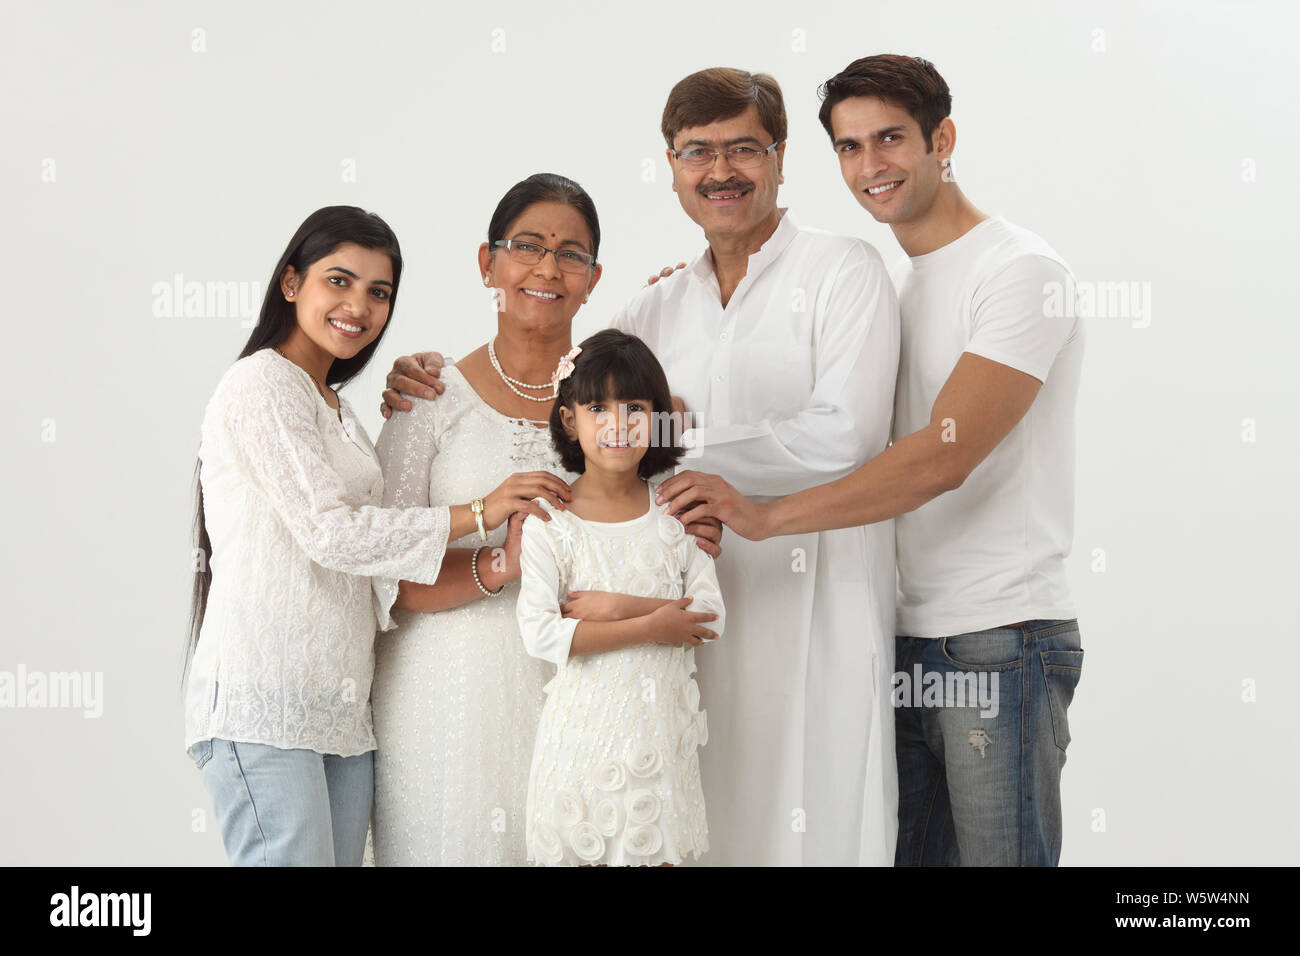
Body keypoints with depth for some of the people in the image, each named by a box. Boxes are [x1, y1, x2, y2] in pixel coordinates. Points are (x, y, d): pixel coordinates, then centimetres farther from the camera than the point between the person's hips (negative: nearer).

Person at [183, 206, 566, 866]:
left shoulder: (336, 411, 24)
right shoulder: (261, 382, -4)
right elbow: (327, 532, -12)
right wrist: (479, 513, -6)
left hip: (339, 705, 8)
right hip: (262, 696, -8)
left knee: (342, 858, 1)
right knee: (294, 857, -14)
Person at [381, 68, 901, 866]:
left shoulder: (845, 271, 0)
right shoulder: (662, 306, 16)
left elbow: (841, 439, -13)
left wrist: (682, 441, -9)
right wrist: (430, 379, 6)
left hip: (817, 611, -5)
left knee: (814, 824, -5)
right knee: (700, 829, 5)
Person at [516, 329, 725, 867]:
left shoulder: (676, 511, 3)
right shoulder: (551, 521, -6)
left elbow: (709, 617, -4)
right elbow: (538, 633, -16)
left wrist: (618, 606, -15)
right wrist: (649, 626, -18)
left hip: (662, 729, 2)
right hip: (586, 725, -2)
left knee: (658, 851, 7)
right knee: (584, 852, 4)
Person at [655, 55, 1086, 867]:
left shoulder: (1021, 272, -10)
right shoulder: (892, 286, 18)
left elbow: (943, 458, -20)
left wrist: (766, 515, -25)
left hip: (1001, 641, -8)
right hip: (905, 639, 8)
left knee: (1002, 853, -5)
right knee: (904, 850, 8)